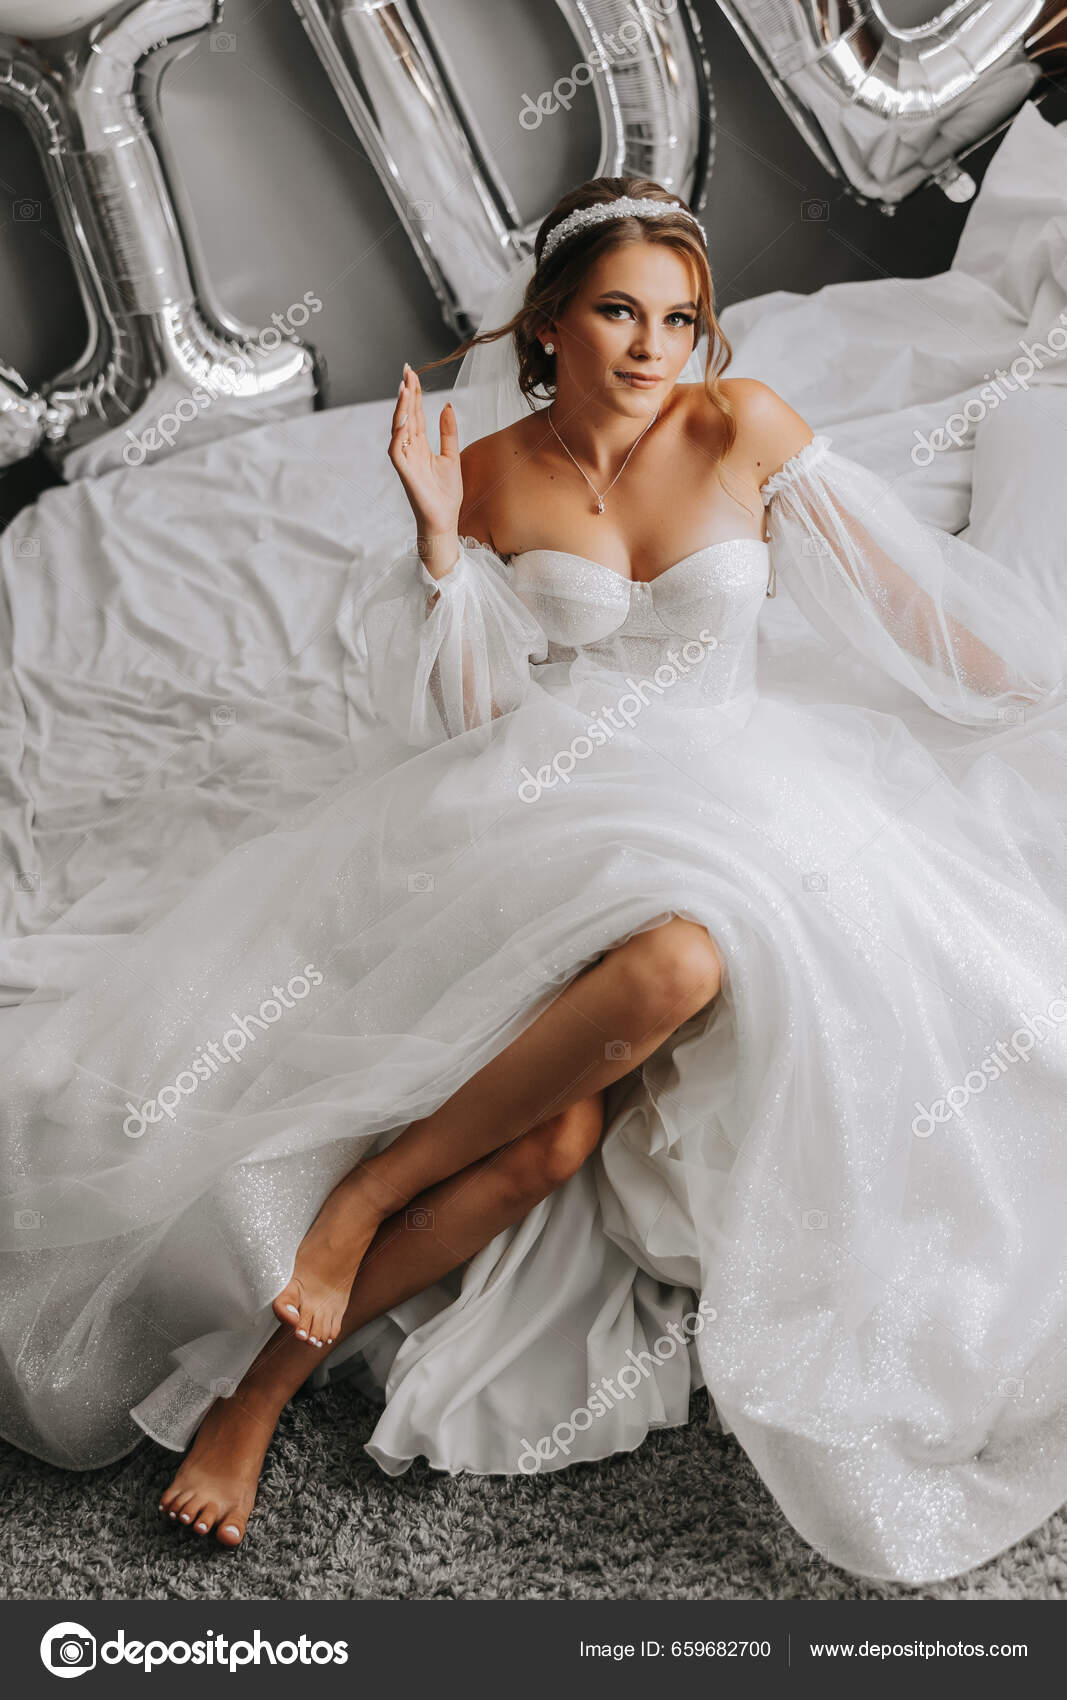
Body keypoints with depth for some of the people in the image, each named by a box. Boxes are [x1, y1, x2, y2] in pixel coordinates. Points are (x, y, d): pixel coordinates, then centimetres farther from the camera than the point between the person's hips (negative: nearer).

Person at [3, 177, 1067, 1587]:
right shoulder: (494, 471, 2)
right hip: (542, 799, -2)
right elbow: (467, 705, 1)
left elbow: (900, 585, 9)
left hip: (718, 791, 2)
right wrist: (438, 536, -12)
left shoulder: (743, 425, 1)